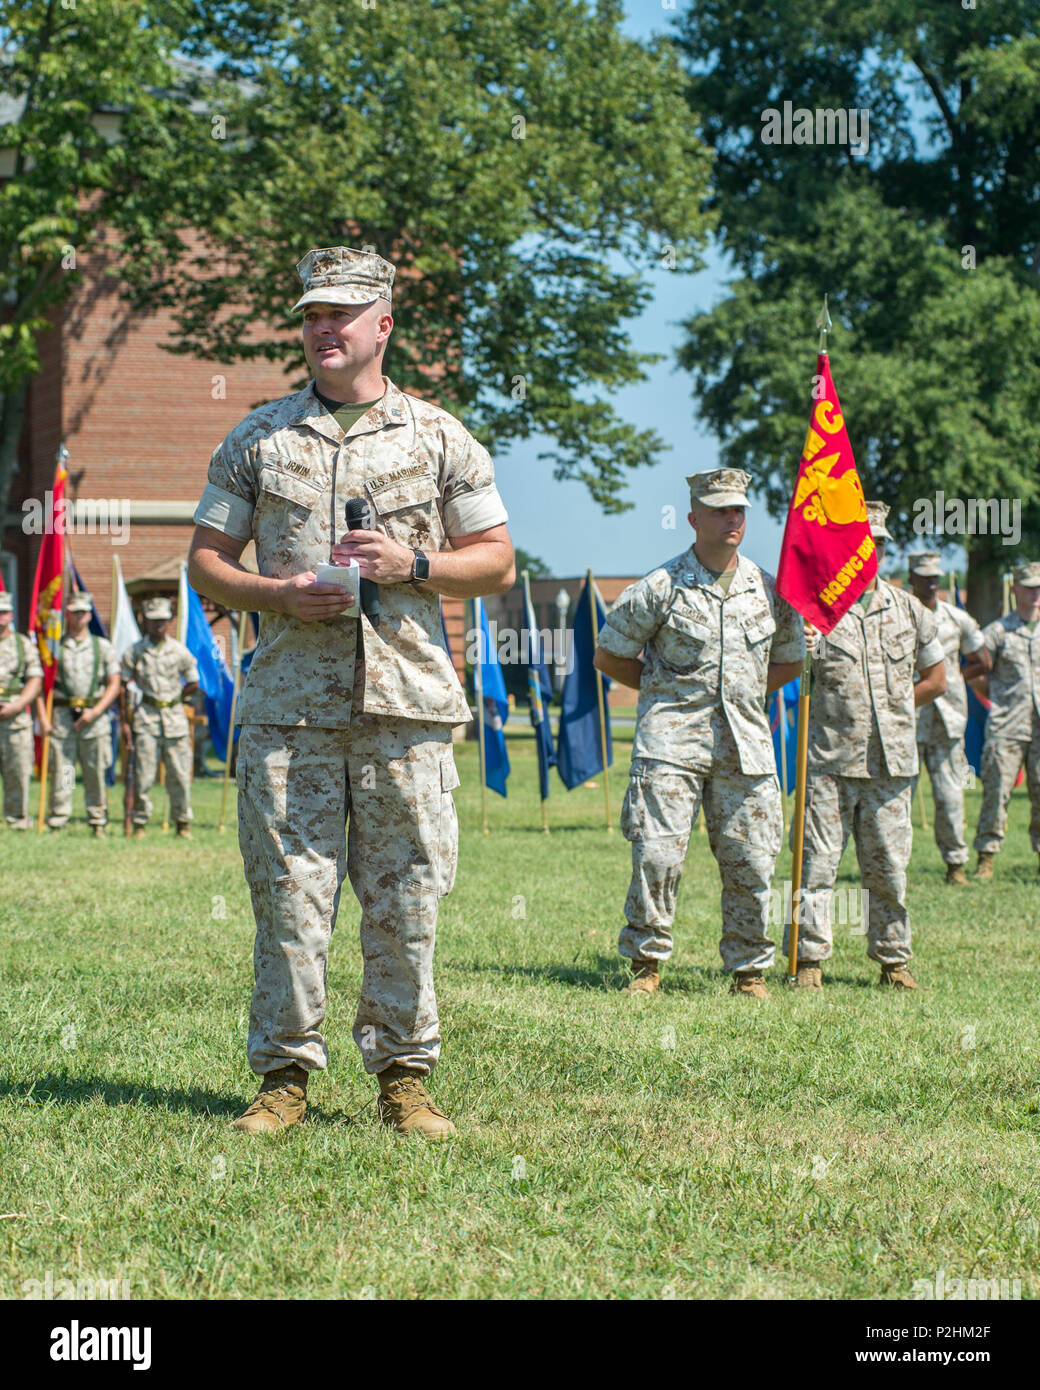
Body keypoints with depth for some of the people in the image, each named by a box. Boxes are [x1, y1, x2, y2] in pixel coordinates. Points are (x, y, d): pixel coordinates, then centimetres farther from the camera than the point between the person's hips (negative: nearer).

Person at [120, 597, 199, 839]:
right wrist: (125, 720, 2)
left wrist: (172, 699, 6)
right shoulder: (135, 651, 3)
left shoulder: (180, 651, 5)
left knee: (179, 773, 1)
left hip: (175, 716, 1)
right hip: (146, 718, -1)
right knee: (143, 774, -5)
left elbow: (193, 684, 14)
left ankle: (183, 823, 12)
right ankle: (139, 823, 3)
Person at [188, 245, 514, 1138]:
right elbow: (206, 562, 12)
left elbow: (497, 563, 10)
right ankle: (285, 1073, 6)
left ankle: (405, 1073, 10)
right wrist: (279, 595, -7)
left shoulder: (440, 439, 9)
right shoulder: (257, 441, 11)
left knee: (407, 896, 0)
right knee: (289, 892, -2)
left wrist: (413, 564, -8)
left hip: (407, 701, 0)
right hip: (287, 703, 1)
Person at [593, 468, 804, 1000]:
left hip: (745, 742, 3)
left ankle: (749, 970, 15)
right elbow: (608, 654, 6)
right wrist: (665, 691, 4)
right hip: (671, 741, -3)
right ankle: (646, 964, 2)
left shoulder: (769, 590, 10)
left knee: (750, 861, 3)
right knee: (658, 852, -10)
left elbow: (790, 660, 24)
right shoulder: (661, 587, -1)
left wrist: (746, 692, 11)